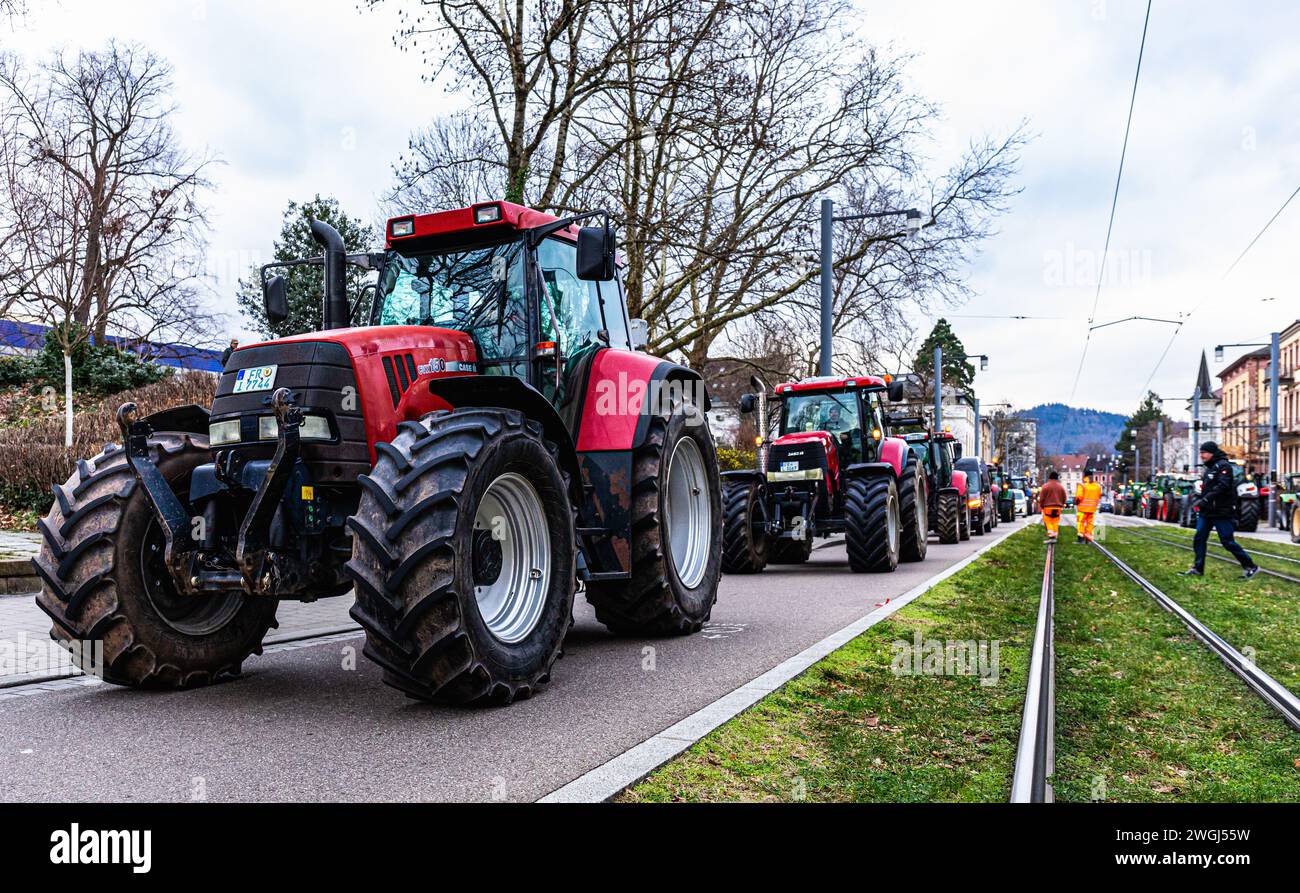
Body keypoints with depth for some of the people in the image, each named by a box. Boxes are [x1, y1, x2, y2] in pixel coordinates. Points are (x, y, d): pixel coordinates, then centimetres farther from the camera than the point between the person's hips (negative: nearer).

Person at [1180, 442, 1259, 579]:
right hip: (1206, 512, 9)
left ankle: (1251, 567, 9)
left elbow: (1222, 486, -24)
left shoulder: (1223, 465, -12)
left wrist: (1205, 500, -27)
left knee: (1228, 542, -4)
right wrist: (1200, 502, 12)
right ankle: (1198, 568, 10)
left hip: (1222, 512, -9)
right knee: (1199, 539, 4)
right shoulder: (1209, 467, 16)